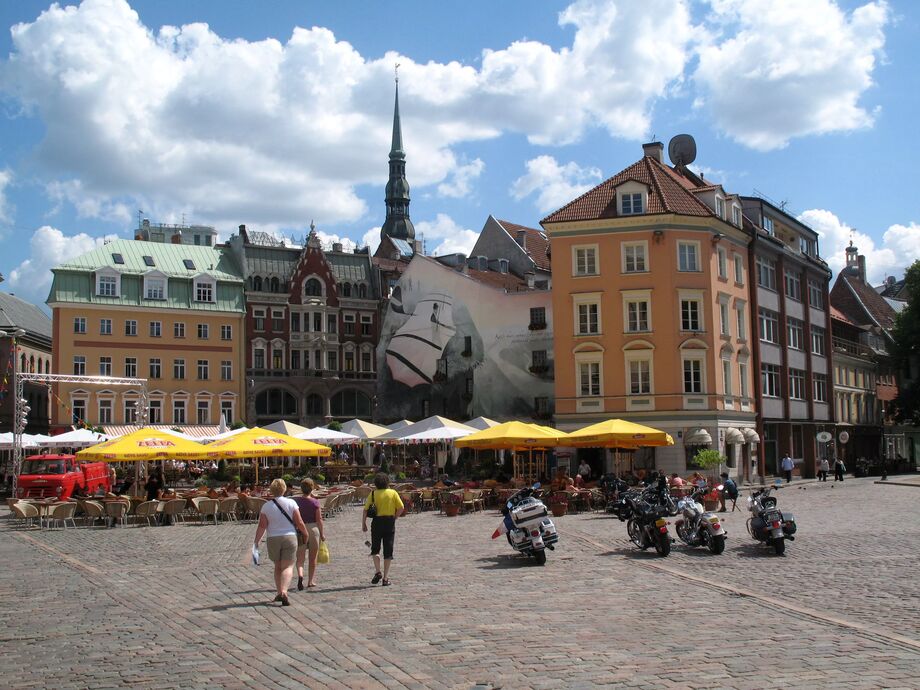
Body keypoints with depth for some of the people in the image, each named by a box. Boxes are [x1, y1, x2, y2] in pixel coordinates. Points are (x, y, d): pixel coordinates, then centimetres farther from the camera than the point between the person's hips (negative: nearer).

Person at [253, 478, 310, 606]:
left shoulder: (266, 506, -3)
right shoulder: (291, 503, -5)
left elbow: (262, 526, -5)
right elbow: (299, 522, -4)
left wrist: (256, 541, 2)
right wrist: (305, 533, 11)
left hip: (273, 539, 2)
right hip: (290, 537, -2)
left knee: (278, 567, 19)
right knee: (288, 566, -3)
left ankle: (279, 592, 22)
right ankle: (284, 591, -22)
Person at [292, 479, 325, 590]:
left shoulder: (295, 501, -2)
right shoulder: (315, 502, -9)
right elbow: (319, 519, -8)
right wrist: (322, 533, 2)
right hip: (313, 529, -1)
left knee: (300, 558, 4)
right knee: (313, 558, 13)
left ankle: (300, 575, -23)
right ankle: (311, 581, 18)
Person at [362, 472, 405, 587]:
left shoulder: (373, 494, 0)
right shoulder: (393, 493, 2)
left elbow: (365, 510, -5)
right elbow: (401, 508, -5)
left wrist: (363, 524, 3)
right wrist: (394, 518, 6)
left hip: (377, 522, -1)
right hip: (390, 522, 1)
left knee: (375, 549, 14)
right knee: (388, 551, 6)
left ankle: (378, 572, -3)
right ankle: (385, 578, 4)